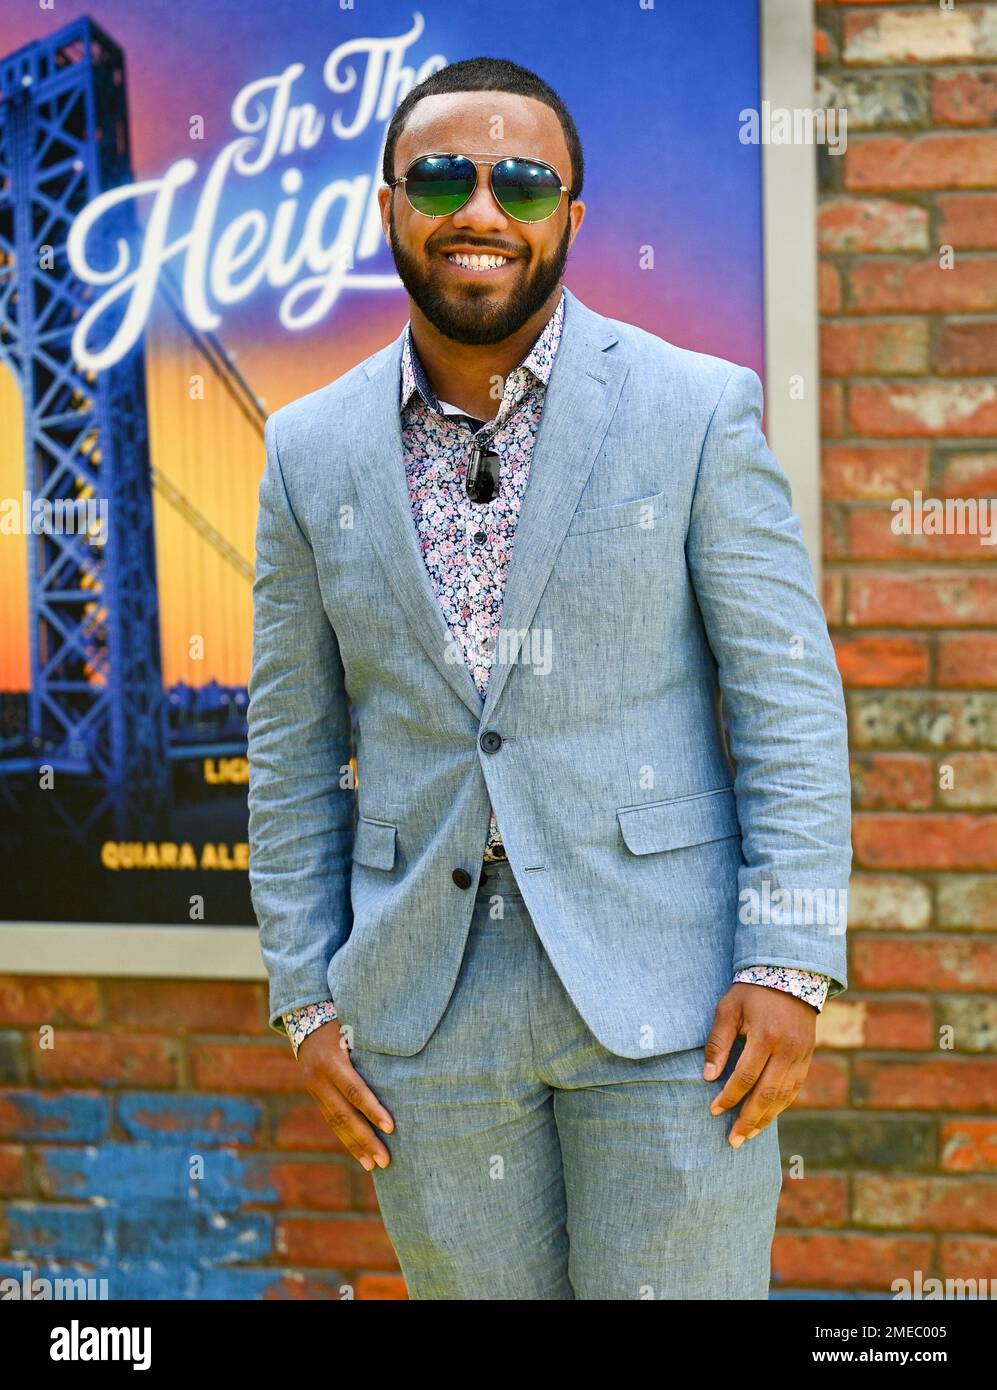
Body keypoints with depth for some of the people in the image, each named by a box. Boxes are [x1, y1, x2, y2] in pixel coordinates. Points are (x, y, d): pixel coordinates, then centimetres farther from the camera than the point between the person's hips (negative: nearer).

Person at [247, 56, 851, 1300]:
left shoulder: (696, 413, -4)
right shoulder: (312, 451, 5)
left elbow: (789, 696, -5)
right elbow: (292, 746, 8)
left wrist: (789, 967, -12)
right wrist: (306, 999, 4)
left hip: (665, 990, -3)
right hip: (425, 1004, 3)